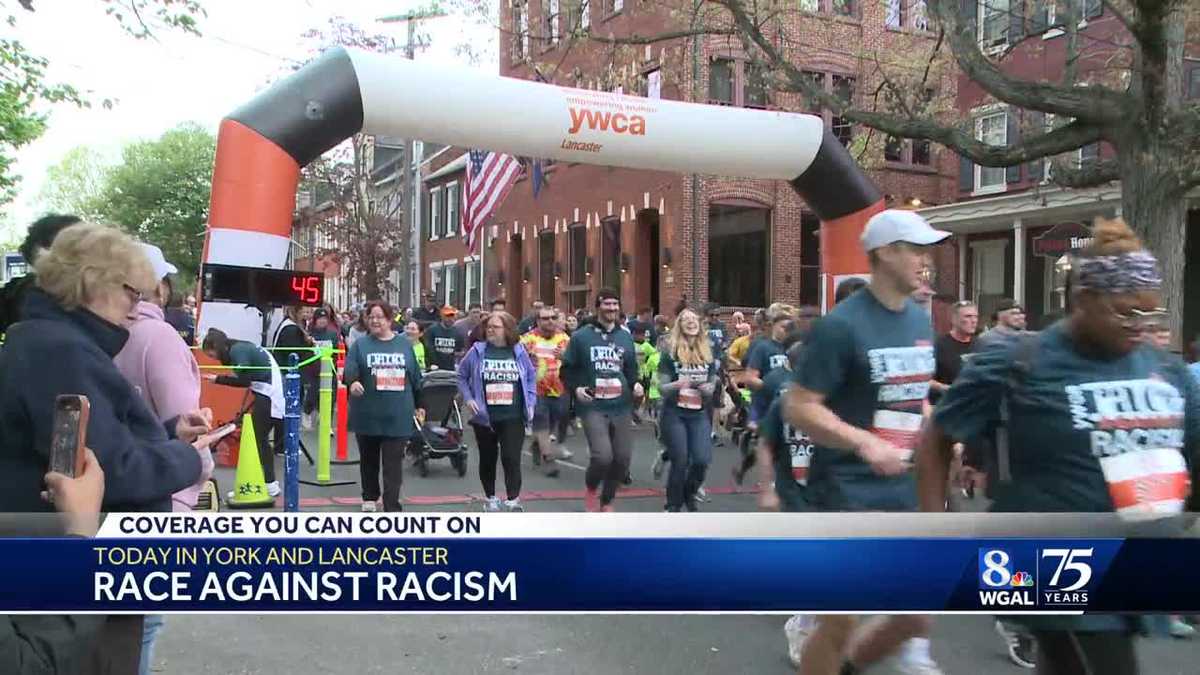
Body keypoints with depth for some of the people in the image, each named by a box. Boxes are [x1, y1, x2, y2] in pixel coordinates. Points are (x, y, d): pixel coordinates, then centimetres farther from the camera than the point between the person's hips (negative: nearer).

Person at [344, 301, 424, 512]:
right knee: (369, 460, 17)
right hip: (367, 415, 1)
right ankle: (369, 498, 36)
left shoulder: (404, 345, 7)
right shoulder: (361, 345, 2)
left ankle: (392, 508, -1)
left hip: (397, 415, 0)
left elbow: (415, 376, 12)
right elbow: (349, 370, -13)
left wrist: (418, 405, 15)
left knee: (393, 464, -3)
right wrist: (352, 382, -35)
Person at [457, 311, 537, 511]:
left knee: (511, 458, -11)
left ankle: (513, 501, -7)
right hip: (484, 417, 1)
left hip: (513, 417, -1)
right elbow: (461, 376, 8)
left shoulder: (519, 352, 3)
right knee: (488, 459, 14)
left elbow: (531, 377, 14)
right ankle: (491, 498, 31)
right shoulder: (478, 351, 0)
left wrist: (530, 402, 3)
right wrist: (468, 398, -4)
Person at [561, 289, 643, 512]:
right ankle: (590, 488, 13)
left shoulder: (625, 338, 11)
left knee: (622, 458, 5)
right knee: (602, 456, -20)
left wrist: (636, 384, -1)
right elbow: (567, 369, 5)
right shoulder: (581, 336, -1)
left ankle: (607, 502, 28)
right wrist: (576, 388, -13)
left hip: (621, 407, 5)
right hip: (593, 407, -4)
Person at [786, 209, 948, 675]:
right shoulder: (842, 325, -14)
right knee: (842, 620, 2)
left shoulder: (921, 322, 9)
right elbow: (797, 408, -17)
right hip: (848, 491, -7)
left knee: (918, 616, 12)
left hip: (905, 489, 7)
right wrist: (865, 443, -27)